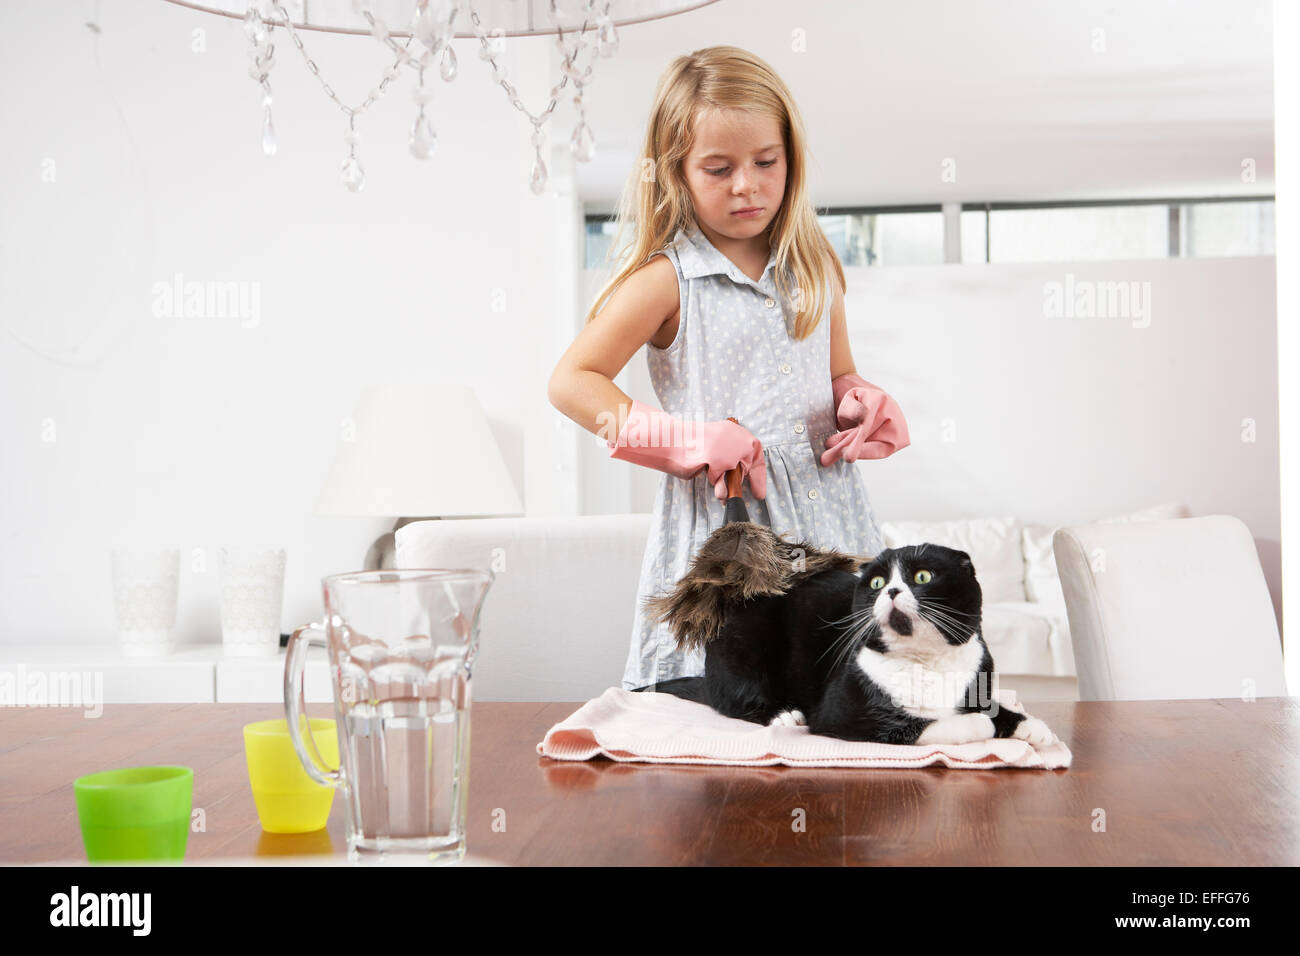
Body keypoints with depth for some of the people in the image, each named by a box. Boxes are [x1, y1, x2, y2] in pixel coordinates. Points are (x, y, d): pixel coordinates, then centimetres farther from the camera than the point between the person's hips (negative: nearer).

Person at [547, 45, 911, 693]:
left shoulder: (815, 271, 11)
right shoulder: (666, 280, -4)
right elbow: (572, 382, -6)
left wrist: (861, 404, -1)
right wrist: (682, 440, -15)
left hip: (825, 519, 4)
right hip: (717, 524, -4)